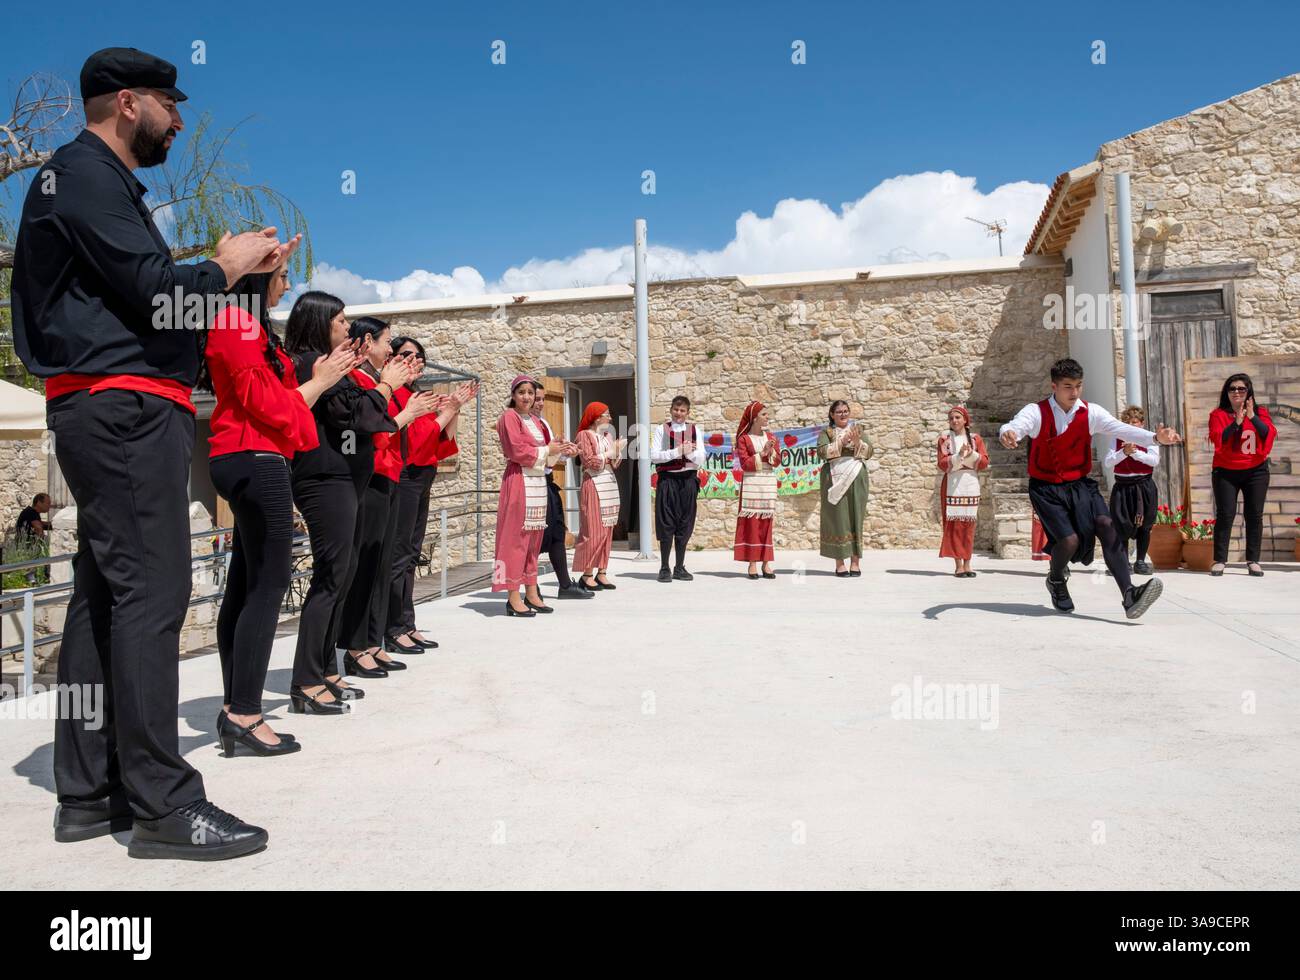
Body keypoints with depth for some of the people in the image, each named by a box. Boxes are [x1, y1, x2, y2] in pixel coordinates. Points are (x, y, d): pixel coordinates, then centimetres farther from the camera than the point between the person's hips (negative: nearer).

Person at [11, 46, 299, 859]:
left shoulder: (100, 179, 25)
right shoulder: (86, 173, -6)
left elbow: (141, 295, 20)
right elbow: (153, 288, -16)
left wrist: (237, 266, 14)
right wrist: (226, 267, 1)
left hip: (113, 411, 11)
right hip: (125, 408, -10)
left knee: (105, 594, 8)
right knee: (151, 591, -12)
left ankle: (89, 792, 15)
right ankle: (164, 805, -8)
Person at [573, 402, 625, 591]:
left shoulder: (608, 435, 15)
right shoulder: (584, 435, -4)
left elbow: (614, 464, 14)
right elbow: (590, 462, -12)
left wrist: (618, 451, -4)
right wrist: (609, 453, -9)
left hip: (610, 483, 7)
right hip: (593, 484, -7)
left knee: (607, 531, 5)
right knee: (594, 531, -8)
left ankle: (602, 573, 9)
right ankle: (587, 575, -3)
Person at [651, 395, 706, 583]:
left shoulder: (694, 430, 10)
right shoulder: (662, 430, 4)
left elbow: (701, 459, 3)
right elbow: (654, 456, -6)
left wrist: (689, 452, -16)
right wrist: (677, 451, -14)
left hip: (688, 480, 2)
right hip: (667, 479, -2)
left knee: (685, 525, 6)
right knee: (666, 524, -1)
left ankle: (680, 567, 15)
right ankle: (664, 568, 7)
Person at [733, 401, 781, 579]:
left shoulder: (771, 437, 12)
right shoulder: (743, 439, -1)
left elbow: (777, 461, 4)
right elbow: (745, 463, -9)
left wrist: (771, 451, -14)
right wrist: (762, 453, -15)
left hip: (768, 484, 4)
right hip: (751, 485, -4)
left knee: (766, 523, 3)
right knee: (751, 523, -4)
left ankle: (766, 563, 6)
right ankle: (752, 563, -1)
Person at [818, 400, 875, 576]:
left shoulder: (858, 429, 14)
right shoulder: (826, 432, 8)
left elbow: (870, 451, 4)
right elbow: (822, 452, -9)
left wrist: (857, 442, -13)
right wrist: (841, 441, -17)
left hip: (856, 479, 2)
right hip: (835, 480, -2)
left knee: (855, 517, 1)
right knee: (837, 518, -3)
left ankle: (855, 562, 5)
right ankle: (839, 563, 0)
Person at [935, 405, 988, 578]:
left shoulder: (975, 438, 10)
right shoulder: (945, 439, 5)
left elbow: (984, 462, 3)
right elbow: (943, 464, -5)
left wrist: (971, 454, -14)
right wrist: (959, 455, -19)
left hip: (971, 485, 2)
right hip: (952, 486, -2)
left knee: (969, 525, 2)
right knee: (954, 524, -5)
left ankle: (967, 564, 7)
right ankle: (958, 565, -2)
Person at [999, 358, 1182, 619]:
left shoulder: (1091, 412, -2)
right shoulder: (1036, 412, -11)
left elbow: (1121, 429, -15)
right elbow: (1014, 426, -30)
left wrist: (1155, 438, -34)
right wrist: (1008, 434, -57)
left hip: (1080, 484, 3)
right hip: (1046, 487, -3)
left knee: (1106, 525, -21)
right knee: (1069, 539, -18)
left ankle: (1129, 595, -27)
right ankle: (1056, 579, 18)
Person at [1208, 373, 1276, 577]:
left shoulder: (1260, 412, 7)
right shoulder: (1219, 414, 1)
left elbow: (1270, 434, -8)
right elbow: (1217, 439, -13)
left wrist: (1252, 416, -18)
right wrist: (1237, 422, -22)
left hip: (1256, 471, 2)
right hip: (1225, 472, -2)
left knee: (1255, 515, 0)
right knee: (1225, 514, -7)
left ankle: (1253, 561, 5)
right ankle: (1219, 560, -7)